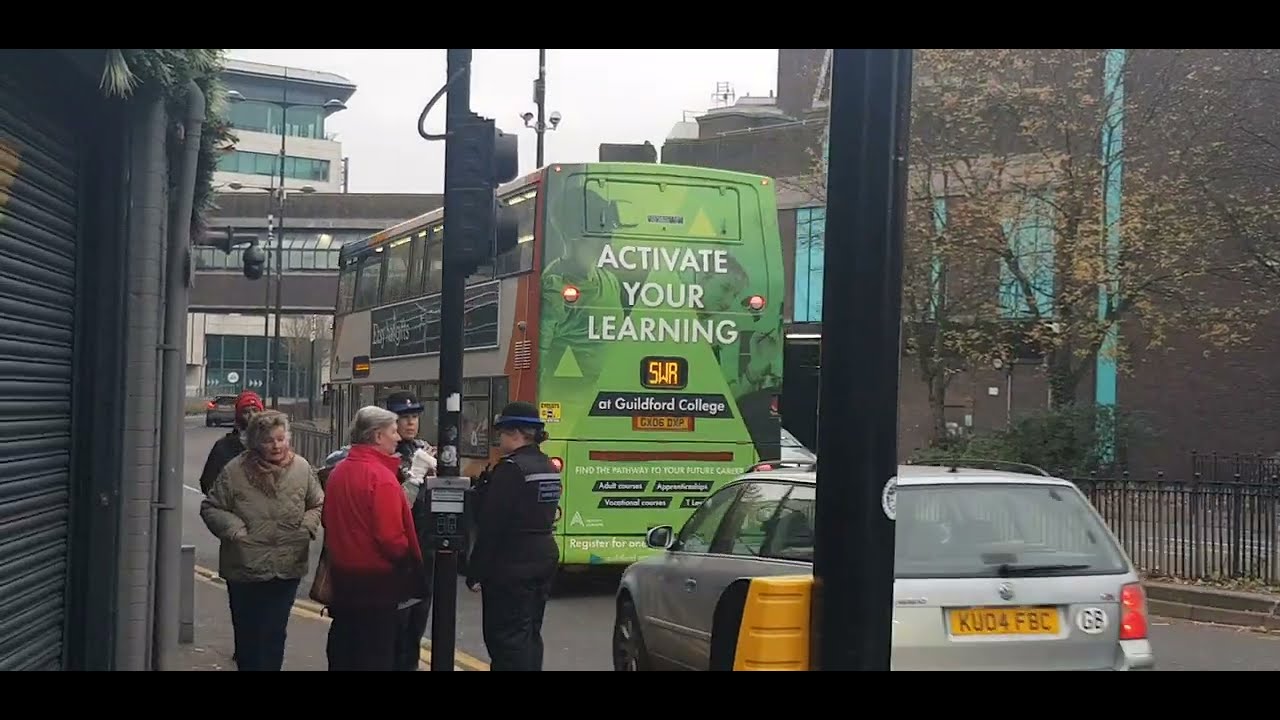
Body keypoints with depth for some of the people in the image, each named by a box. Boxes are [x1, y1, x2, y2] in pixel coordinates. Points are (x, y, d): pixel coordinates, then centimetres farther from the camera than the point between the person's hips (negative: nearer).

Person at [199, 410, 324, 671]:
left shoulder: (301, 468, 0)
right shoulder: (235, 471, -6)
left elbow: (318, 505, 13)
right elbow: (211, 508, 2)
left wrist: (307, 527, -4)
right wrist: (234, 529, -12)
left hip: (288, 568, 1)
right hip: (245, 568, -1)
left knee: (275, 633, 5)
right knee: (247, 633, 9)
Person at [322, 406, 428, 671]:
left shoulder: (338, 472, 5)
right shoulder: (381, 476, -19)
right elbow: (391, 537, -23)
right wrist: (409, 559, -8)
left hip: (342, 574, 8)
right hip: (377, 580, -8)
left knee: (344, 647, 17)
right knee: (377, 654, 1)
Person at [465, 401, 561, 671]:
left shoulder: (510, 468, -18)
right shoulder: (549, 468, 9)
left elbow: (491, 525, -18)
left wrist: (475, 572, -14)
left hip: (511, 565, -9)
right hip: (544, 558, 9)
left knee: (506, 637, -4)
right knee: (530, 634, 16)